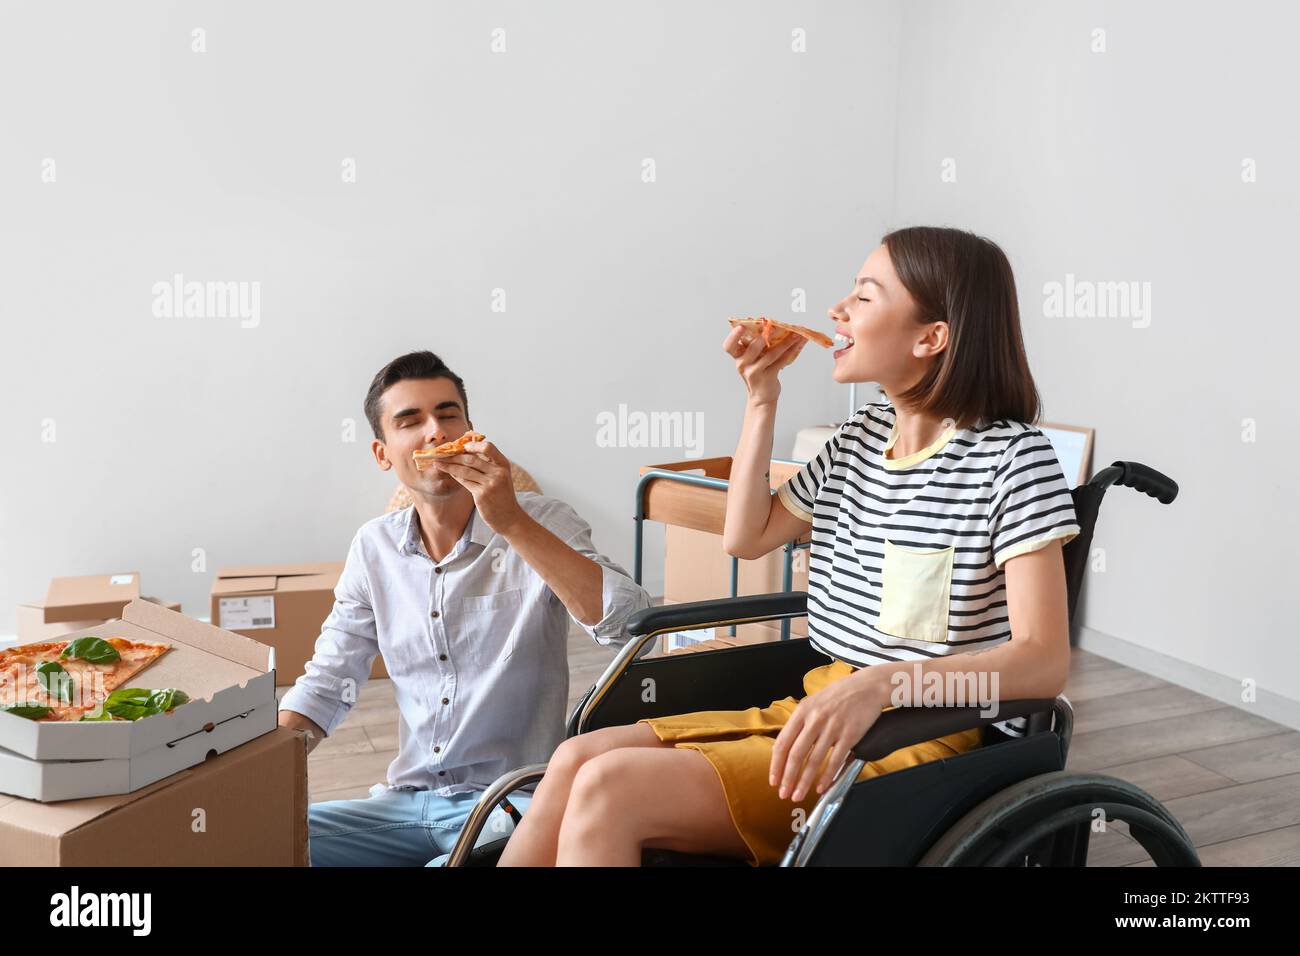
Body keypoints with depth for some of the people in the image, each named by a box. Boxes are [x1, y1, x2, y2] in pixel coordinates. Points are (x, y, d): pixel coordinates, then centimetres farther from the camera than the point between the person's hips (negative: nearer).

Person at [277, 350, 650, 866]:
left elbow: (632, 626, -24)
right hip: (407, 801, 5)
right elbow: (326, 684, 11)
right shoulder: (374, 547, 5)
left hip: (515, 804, -4)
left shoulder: (543, 523, -8)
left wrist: (513, 523, -28)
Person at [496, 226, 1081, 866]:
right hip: (824, 707, 7)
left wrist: (880, 684, -36)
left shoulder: (1013, 459, -13)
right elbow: (747, 537, 18)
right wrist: (762, 399, 8)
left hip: (926, 739, -7)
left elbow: (1044, 662, -20)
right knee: (576, 760, -9)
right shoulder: (861, 436, 10)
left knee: (609, 790, -22)